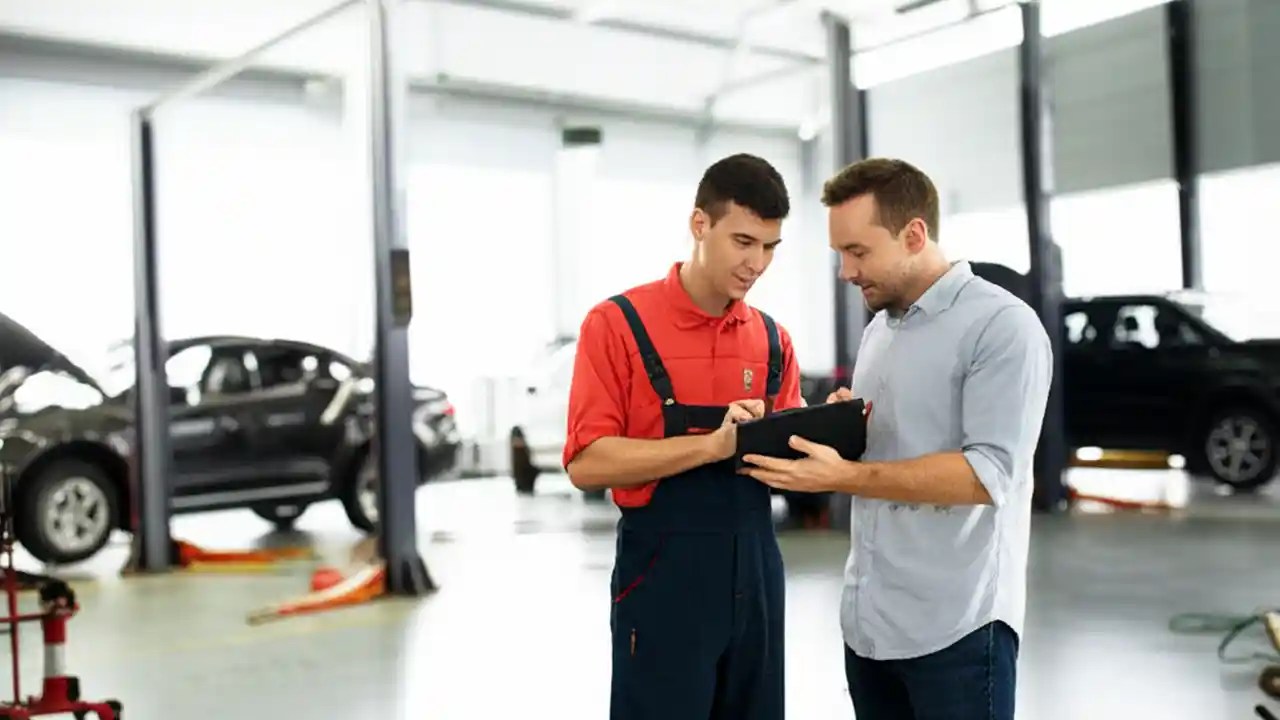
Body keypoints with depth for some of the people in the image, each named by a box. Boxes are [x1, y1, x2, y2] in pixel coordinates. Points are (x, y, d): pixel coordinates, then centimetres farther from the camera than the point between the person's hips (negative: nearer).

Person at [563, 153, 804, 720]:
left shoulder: (772, 339, 8)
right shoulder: (618, 323, -8)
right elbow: (587, 463, -15)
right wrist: (710, 444, -25)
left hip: (755, 570, 5)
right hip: (663, 574, -5)